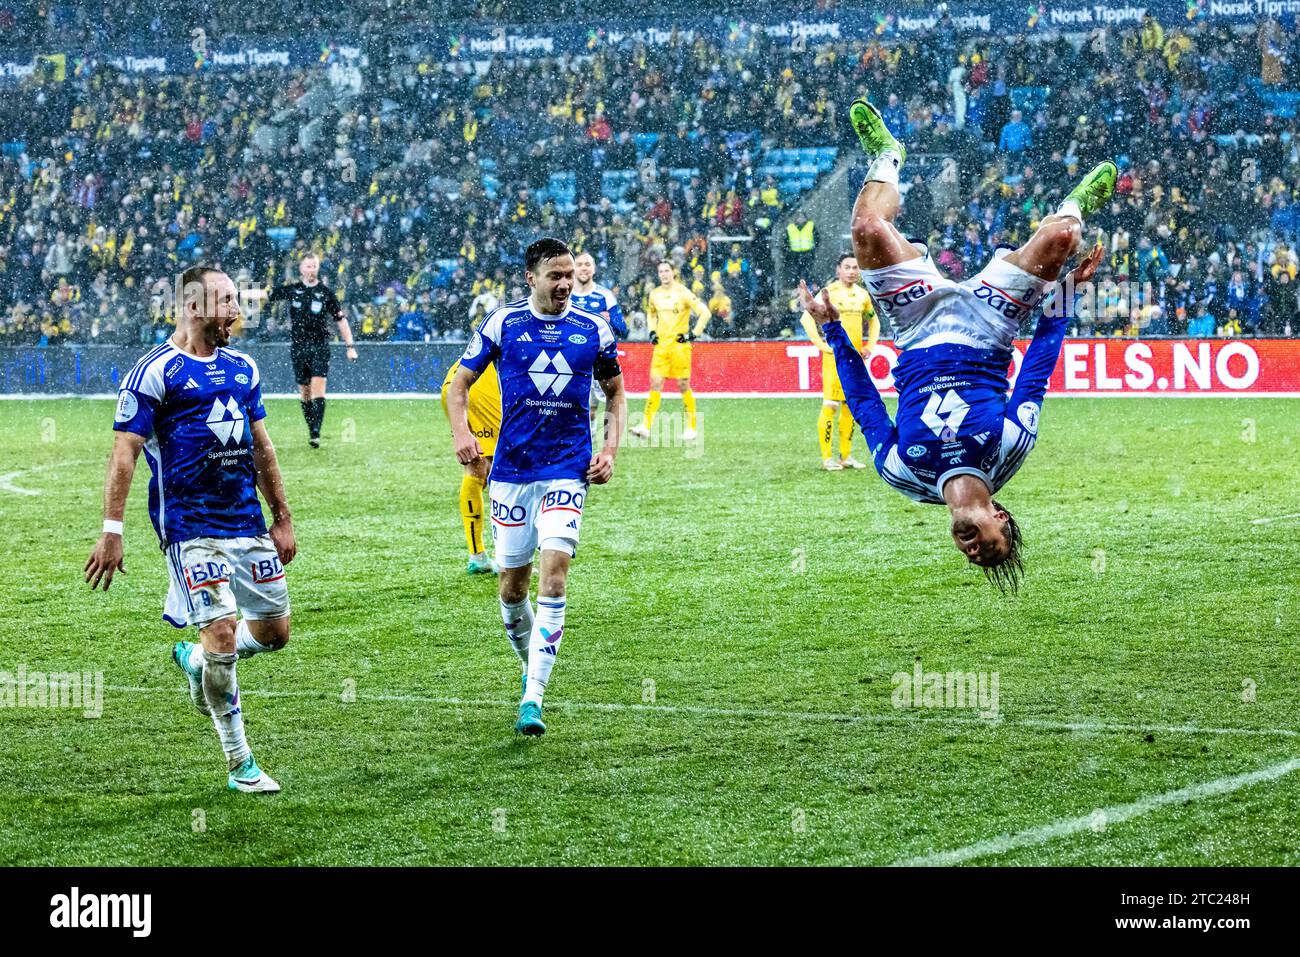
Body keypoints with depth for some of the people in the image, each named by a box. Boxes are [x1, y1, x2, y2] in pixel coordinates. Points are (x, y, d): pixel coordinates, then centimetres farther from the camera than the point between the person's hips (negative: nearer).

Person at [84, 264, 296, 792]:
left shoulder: (242, 368, 12)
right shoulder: (155, 371, -9)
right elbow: (124, 454, -11)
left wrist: (282, 519, 20)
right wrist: (112, 532, -15)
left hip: (249, 524, 7)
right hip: (191, 528, -7)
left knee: (274, 630, 7)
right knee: (222, 635, -11)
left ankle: (195, 660, 36)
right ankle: (240, 766, 0)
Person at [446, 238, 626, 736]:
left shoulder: (594, 331, 3)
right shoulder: (501, 323, 0)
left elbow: (616, 394, 16)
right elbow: (460, 383, 7)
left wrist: (609, 450, 2)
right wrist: (461, 433, -11)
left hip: (567, 470, -1)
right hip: (511, 468, 1)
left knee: (554, 573, -17)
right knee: (513, 584, 6)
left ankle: (533, 698, -18)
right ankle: (531, 666, 35)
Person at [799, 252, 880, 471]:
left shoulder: (862, 294, 11)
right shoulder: (829, 292, -7)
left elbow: (874, 321, 26)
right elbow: (806, 318, -12)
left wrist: (870, 346, 13)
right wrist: (822, 344, -14)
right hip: (835, 356, -6)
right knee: (831, 405, -7)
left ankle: (846, 455, 17)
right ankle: (827, 458, -5)